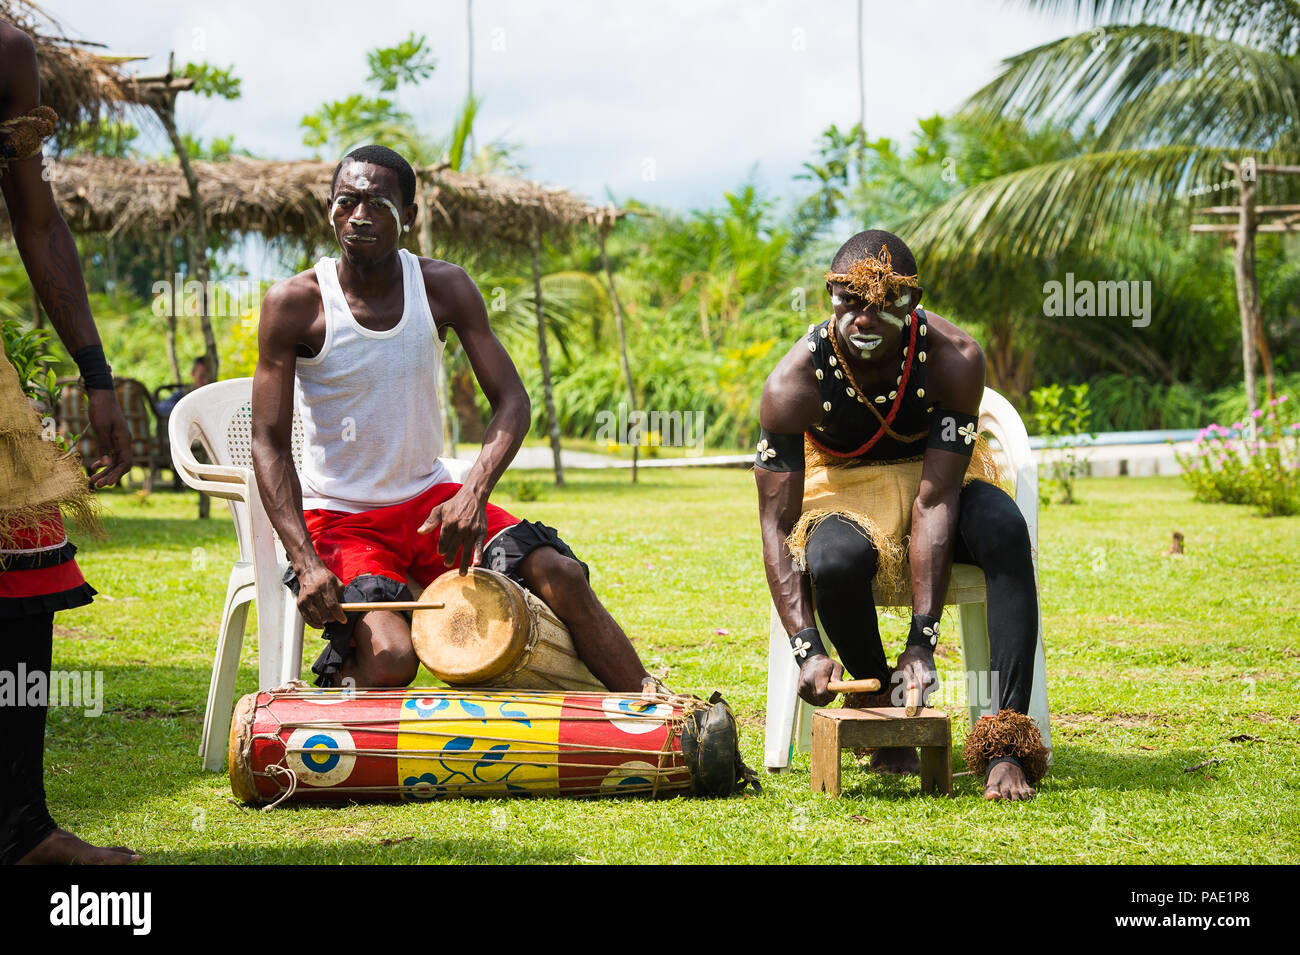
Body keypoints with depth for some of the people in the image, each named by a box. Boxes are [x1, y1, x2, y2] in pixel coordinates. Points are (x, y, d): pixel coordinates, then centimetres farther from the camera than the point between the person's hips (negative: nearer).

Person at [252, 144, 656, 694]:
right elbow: (269, 445, -12)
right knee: (391, 658, -29)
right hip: (339, 517, -3)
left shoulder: (444, 288, -3)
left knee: (560, 575, -16)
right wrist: (306, 563, -25)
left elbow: (511, 401, -5)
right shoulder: (294, 304, -12)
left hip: (431, 501, 4)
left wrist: (474, 493, -25)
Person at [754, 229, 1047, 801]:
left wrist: (923, 639, -36)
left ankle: (1006, 746, -37)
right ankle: (882, 708, -9)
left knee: (1002, 527, -34)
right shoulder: (794, 382, -24)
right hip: (843, 492, 0)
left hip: (936, 480, 1)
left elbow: (935, 502, -28)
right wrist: (807, 647, -37)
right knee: (833, 561, -37)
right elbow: (775, 524, -24)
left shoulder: (955, 360, -24)